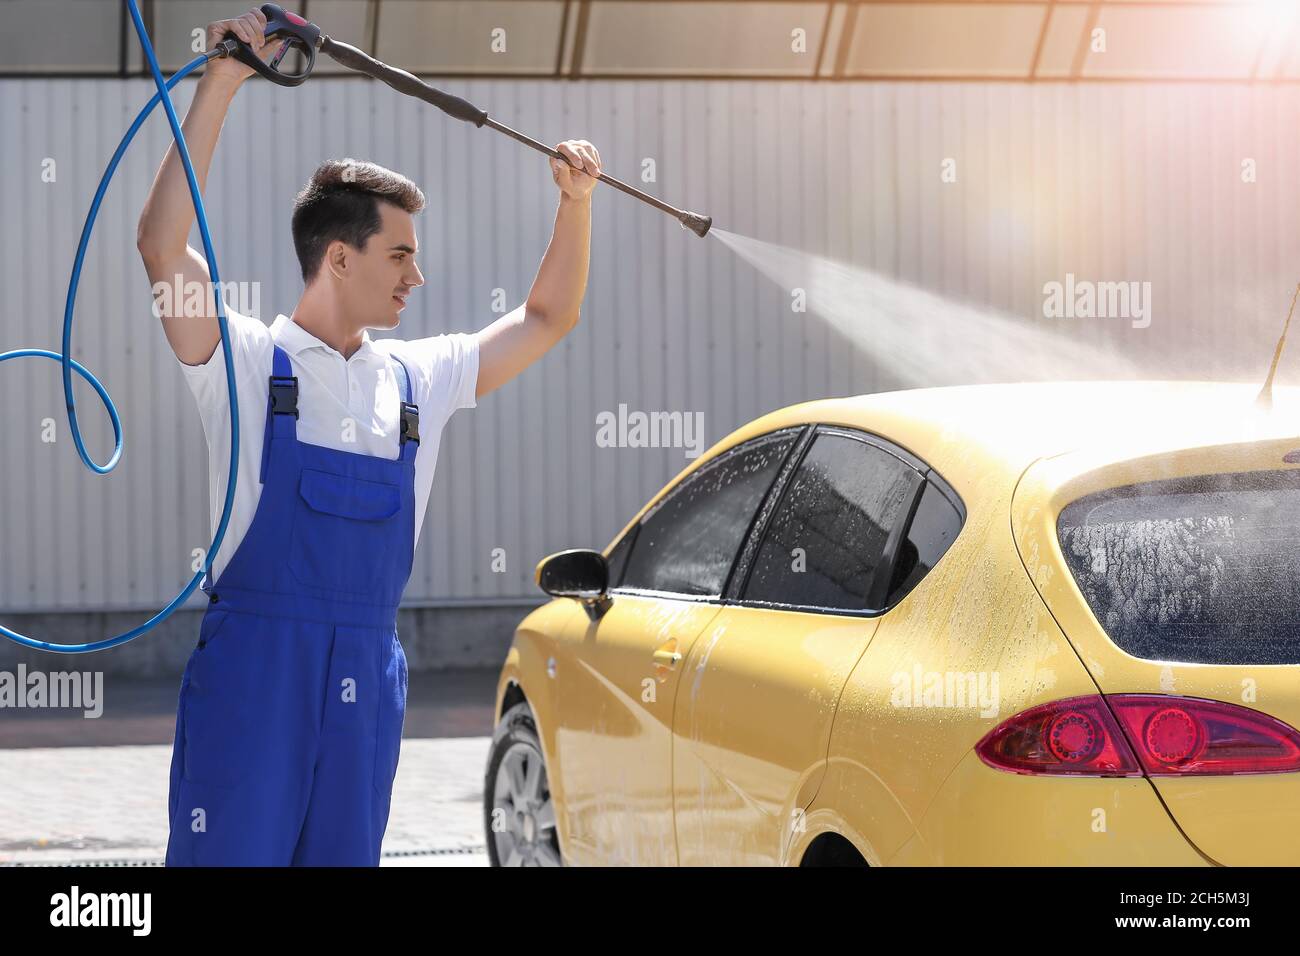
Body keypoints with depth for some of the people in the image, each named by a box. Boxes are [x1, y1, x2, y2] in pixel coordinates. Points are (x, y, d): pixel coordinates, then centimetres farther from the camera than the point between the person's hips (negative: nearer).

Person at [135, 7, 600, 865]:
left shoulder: (419, 379, 14)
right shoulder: (248, 362, -3)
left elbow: (547, 319, 25)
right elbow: (163, 245, -17)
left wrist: (576, 204, 13)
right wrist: (219, 89, -21)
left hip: (368, 674, 6)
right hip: (254, 662, -6)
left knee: (345, 853, 9)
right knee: (229, 853, -6)